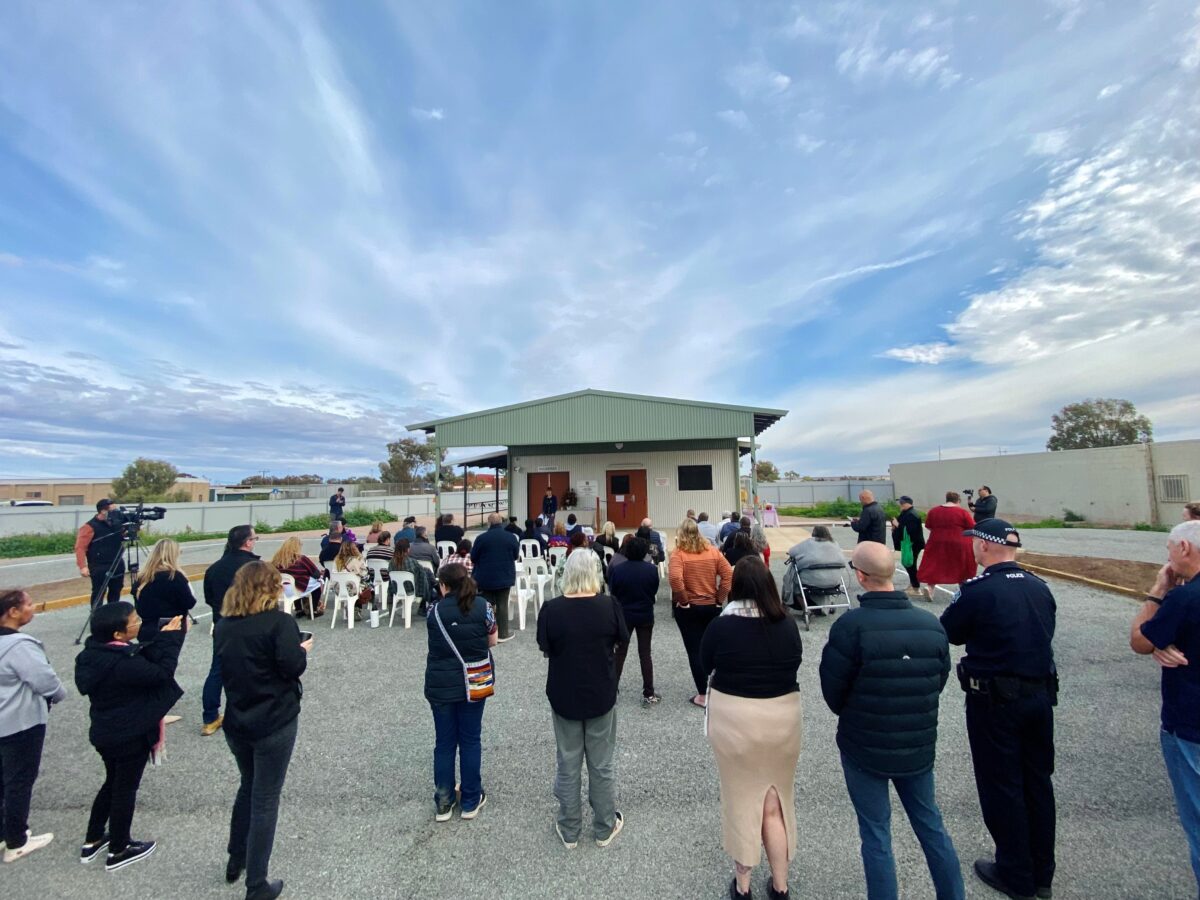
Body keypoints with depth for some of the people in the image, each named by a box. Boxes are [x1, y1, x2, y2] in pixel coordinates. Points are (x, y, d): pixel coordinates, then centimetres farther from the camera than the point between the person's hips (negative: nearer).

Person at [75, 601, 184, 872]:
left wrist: (160, 640, -14)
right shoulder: (122, 663, -32)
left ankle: (92, 841, 41)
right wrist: (170, 639, -19)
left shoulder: (94, 653, -5)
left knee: (112, 782, 27)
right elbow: (161, 673, -24)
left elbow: (141, 662, -2)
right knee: (125, 788, 11)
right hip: (130, 735, -8)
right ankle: (119, 850, 29)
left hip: (104, 731, 8)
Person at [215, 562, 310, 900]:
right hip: (274, 723, -6)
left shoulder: (223, 625, 1)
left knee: (248, 787, 28)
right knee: (265, 801, 7)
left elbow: (221, 667, 11)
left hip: (235, 721, 6)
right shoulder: (279, 621, -18)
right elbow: (292, 666, -23)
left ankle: (236, 859, 43)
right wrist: (303, 650, -4)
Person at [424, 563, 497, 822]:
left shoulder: (434, 610, -8)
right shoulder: (483, 606, -9)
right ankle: (470, 801, 27)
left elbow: (434, 645, -1)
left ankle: (443, 803, 29)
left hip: (440, 685, 0)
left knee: (444, 743, 16)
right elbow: (492, 641, -1)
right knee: (470, 741, 15)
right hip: (473, 683, 0)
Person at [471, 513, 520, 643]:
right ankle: (502, 633, 13)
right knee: (502, 605, 8)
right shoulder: (512, 537, -7)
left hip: (486, 578, -1)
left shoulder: (481, 538, -13)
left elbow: (473, 558, -4)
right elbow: (516, 556, 4)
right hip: (505, 577, 1)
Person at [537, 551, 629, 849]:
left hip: (564, 695, 0)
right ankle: (605, 829, 35)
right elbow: (621, 641, -2)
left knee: (568, 765, 18)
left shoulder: (551, 608, -17)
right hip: (601, 694, 0)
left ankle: (569, 831, 34)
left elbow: (545, 649, -5)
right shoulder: (609, 605, -17)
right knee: (602, 764, 18)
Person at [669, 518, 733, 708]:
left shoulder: (679, 553, -13)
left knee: (695, 650, 6)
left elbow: (675, 579, -28)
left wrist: (683, 601, -15)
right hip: (712, 606, 4)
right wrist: (719, 599, -1)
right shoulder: (713, 551, 0)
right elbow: (728, 574, -6)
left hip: (688, 609, -4)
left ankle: (703, 695, 13)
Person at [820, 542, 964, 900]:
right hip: (918, 746, 5)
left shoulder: (851, 625, -26)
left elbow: (832, 689, -15)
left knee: (876, 834, 13)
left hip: (864, 748, -4)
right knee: (930, 824, 25)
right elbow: (939, 682, 2)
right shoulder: (932, 625, -10)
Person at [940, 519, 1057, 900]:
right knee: (1038, 781, 19)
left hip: (994, 700, -6)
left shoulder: (978, 590, -21)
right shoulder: (1040, 587, -1)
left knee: (1001, 786, 10)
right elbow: (1045, 633, 11)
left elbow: (948, 633, -9)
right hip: (1041, 694, 7)